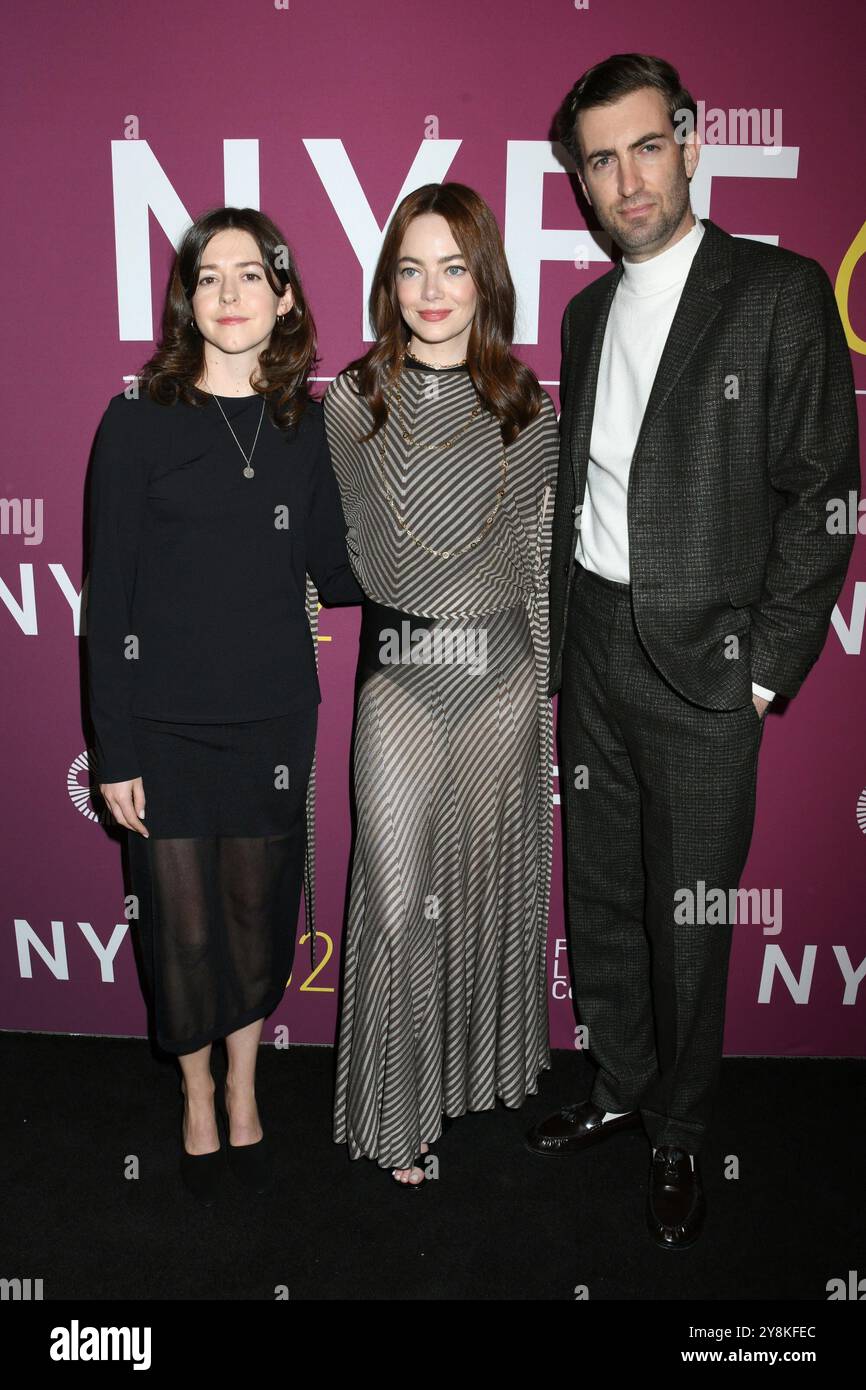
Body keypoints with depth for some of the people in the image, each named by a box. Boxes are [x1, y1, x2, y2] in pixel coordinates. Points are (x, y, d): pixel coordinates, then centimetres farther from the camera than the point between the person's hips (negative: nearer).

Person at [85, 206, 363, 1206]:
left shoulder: (307, 426, 4)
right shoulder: (138, 421, -5)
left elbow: (334, 573, 7)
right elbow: (108, 597, -6)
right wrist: (113, 749, -8)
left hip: (273, 719, 2)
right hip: (166, 725, -2)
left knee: (258, 915, 13)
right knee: (185, 926, 7)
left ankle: (243, 1094, 38)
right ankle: (198, 1105, 34)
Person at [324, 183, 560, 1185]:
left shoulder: (528, 412, 2)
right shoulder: (351, 403, 0)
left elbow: (541, 559, 6)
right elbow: (337, 547, 6)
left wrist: (541, 684, 6)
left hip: (501, 672, 2)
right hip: (397, 678, -1)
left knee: (490, 879, 13)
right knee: (397, 894, 0)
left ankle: (480, 1066, 37)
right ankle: (397, 1111, 19)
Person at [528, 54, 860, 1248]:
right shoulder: (589, 312, 13)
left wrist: (765, 671, -12)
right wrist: (560, 638, 10)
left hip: (703, 659, -5)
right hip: (593, 647, 6)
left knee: (689, 921, 5)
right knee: (600, 897, 15)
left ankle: (679, 1137, 26)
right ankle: (621, 1087, 36)